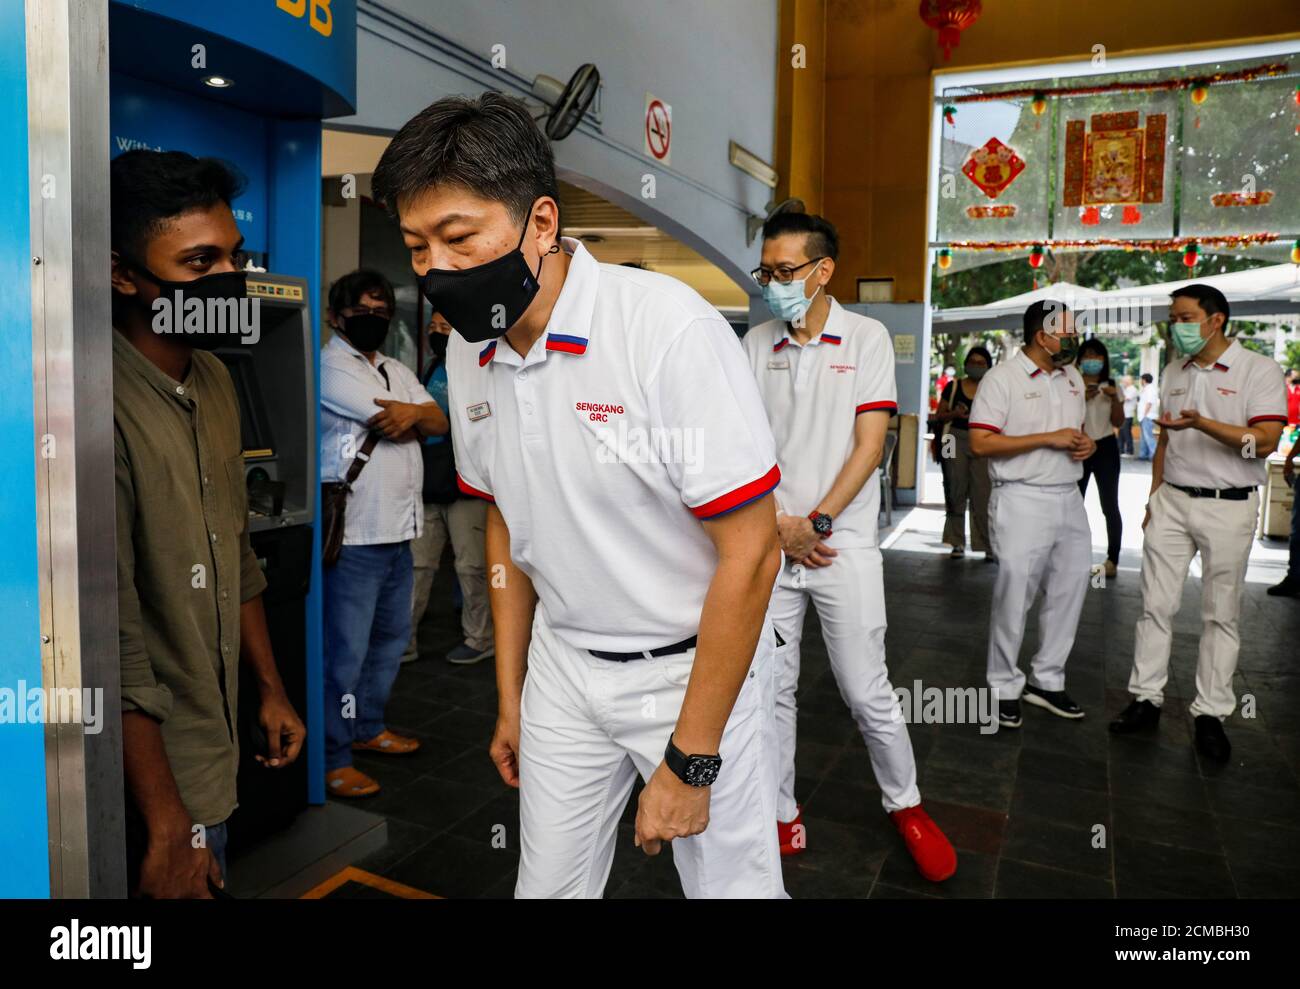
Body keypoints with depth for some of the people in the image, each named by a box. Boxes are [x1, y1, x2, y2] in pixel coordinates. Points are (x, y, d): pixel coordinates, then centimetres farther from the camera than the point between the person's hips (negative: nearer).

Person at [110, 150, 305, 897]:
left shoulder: (215, 380, 3)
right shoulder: (108, 411, -25)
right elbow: (117, 644, -24)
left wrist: (271, 687, 15)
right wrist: (168, 826, -18)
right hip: (151, 775, -8)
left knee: (213, 876, 23)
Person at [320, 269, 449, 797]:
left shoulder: (397, 372, 19)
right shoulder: (329, 368, -8)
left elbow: (439, 421, 8)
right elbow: (394, 423, -17)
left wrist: (411, 413, -14)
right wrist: (417, 417, 4)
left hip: (398, 531, 9)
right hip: (354, 535, -9)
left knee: (392, 636, 18)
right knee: (346, 650, -4)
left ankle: (366, 727, 34)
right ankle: (332, 759, 8)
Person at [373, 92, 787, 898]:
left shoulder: (670, 328, -23)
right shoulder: (468, 352, -2)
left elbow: (752, 553, -21)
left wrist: (689, 761, -16)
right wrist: (511, 700, 13)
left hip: (695, 665, -5)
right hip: (563, 666, 5)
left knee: (729, 880, 9)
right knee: (549, 883, 16)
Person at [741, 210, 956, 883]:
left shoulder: (866, 337, -1)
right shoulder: (756, 344, 7)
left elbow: (869, 444, -6)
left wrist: (817, 523, -12)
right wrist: (778, 524, -7)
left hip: (843, 544, -2)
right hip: (770, 543, 3)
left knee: (867, 692, 4)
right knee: (771, 688, 7)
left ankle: (905, 805, 27)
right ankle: (782, 814, 23)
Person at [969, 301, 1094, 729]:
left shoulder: (1072, 377, 13)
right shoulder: (1002, 378, -10)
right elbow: (980, 442, -16)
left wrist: (1086, 443, 0)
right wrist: (1048, 439, -18)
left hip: (1069, 498, 7)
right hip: (1023, 500, -7)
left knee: (1069, 592, 11)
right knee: (1014, 597, -1)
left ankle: (1047, 680, 27)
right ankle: (1005, 688, 15)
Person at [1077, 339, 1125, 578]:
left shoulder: (1111, 387, 7)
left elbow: (1118, 422, 2)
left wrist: (1115, 399, -12)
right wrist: (1082, 398, -19)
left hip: (1105, 448, 1)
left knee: (1110, 505, 0)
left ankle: (1113, 559, 6)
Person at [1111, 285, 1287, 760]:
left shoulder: (1258, 370, -6)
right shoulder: (1174, 372, 11)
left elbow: (1265, 441, -17)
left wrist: (1201, 423, -29)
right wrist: (1153, 498, 13)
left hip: (1228, 507, -4)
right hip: (1172, 501, 5)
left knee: (1221, 614, 4)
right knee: (1156, 605, 4)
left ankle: (1210, 713, 14)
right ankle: (1146, 699, 13)